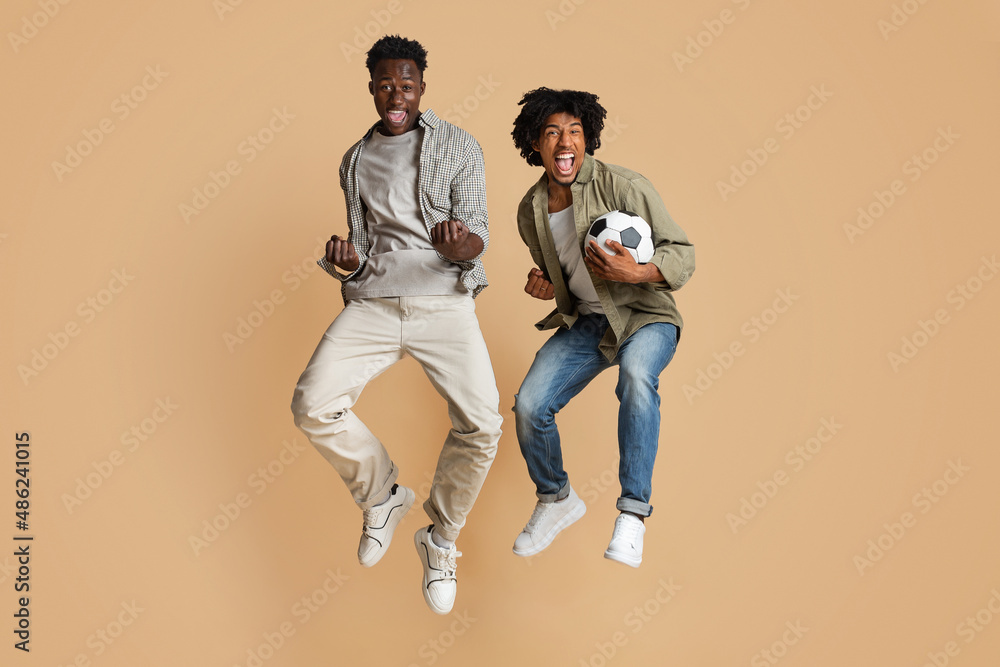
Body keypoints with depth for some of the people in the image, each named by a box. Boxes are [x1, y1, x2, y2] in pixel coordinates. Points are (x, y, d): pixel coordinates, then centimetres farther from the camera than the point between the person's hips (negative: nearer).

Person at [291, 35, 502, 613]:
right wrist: (347, 263, -3)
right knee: (313, 405, -20)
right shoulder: (355, 160, 19)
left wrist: (460, 245, -25)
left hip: (443, 301, -3)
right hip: (372, 302, 3)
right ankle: (383, 495, 10)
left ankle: (441, 539, 7)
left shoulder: (459, 147, 8)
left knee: (482, 424, -22)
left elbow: (477, 236, 0)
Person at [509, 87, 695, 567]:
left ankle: (632, 513, -28)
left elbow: (683, 255, -14)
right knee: (528, 406, -13)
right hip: (583, 322, 5)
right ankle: (556, 500, 17)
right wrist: (545, 285, -3)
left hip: (645, 316, -4)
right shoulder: (530, 210, 4)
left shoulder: (623, 186, -14)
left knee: (636, 372, -39)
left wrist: (635, 273, -33)